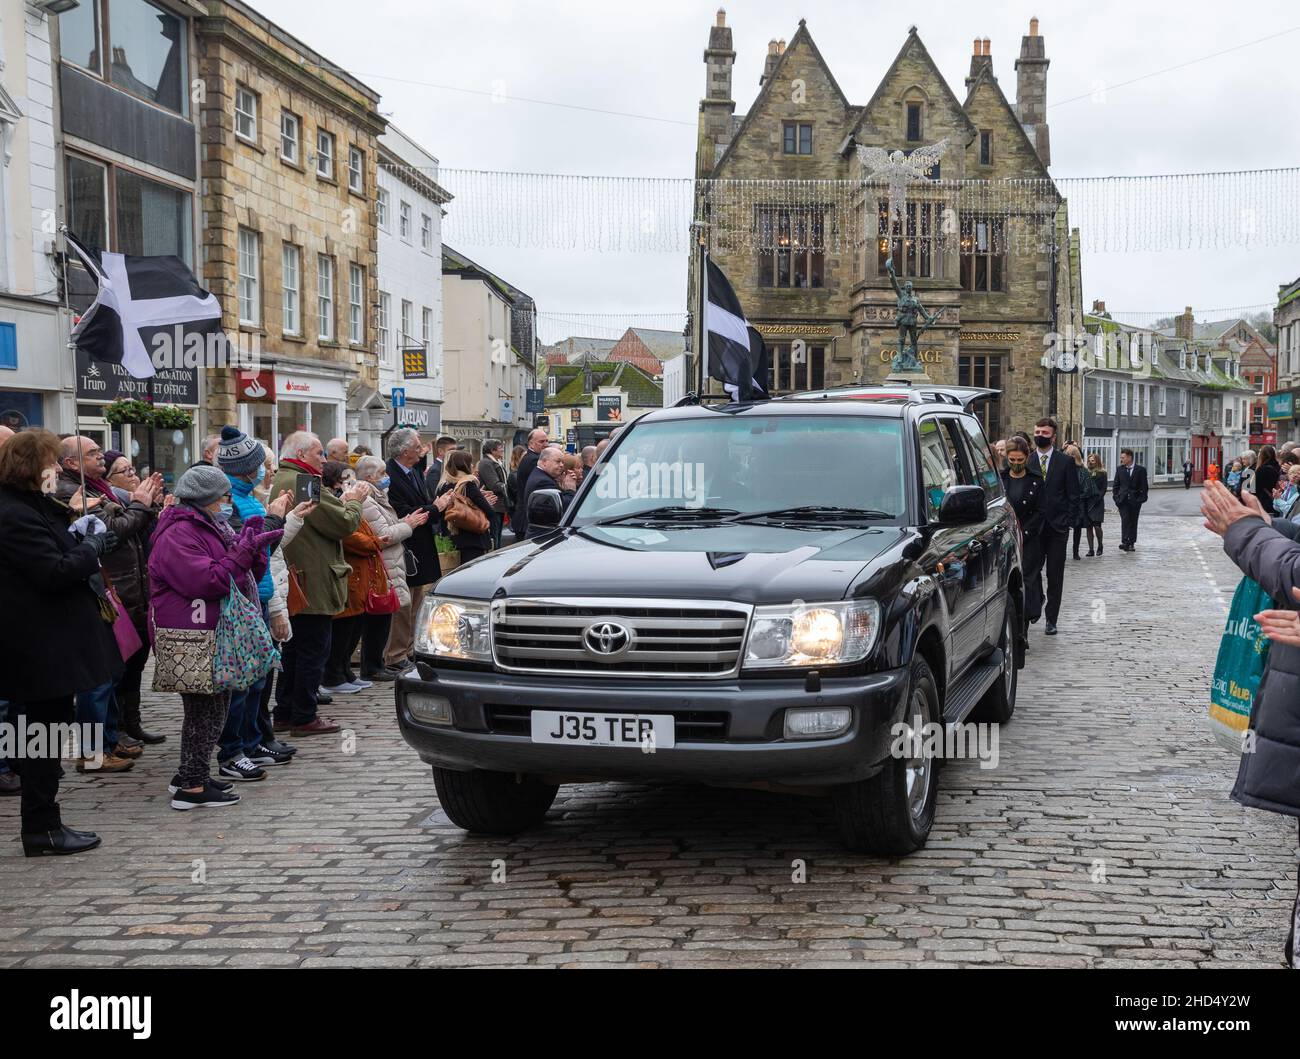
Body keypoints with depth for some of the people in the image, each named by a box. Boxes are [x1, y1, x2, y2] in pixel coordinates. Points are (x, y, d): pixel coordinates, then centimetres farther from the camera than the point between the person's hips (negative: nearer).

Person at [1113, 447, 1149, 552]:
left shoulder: (1140, 470, -1)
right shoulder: (1120, 469, 6)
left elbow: (1144, 487, -1)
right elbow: (1116, 485, 10)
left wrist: (1141, 499, -9)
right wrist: (1117, 498, 0)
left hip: (1135, 500, -1)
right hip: (1123, 500, 1)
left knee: (1133, 522, 6)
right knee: (1125, 520, -9)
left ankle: (1131, 543, 13)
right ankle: (1125, 542, -14)